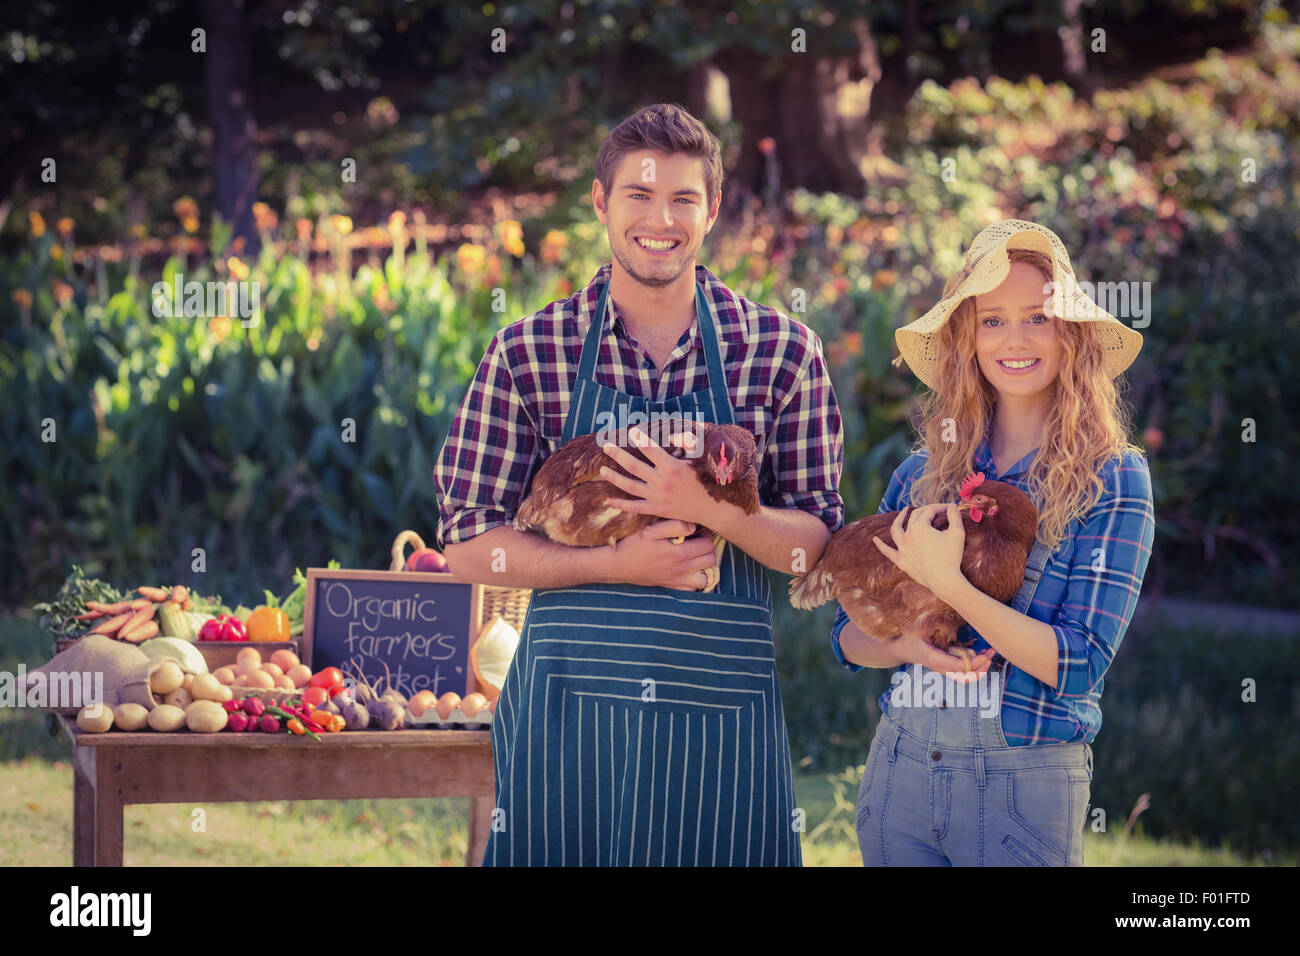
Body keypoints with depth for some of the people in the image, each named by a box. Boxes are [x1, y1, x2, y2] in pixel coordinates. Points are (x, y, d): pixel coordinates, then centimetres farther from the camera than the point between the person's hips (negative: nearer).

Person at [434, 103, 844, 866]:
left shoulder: (784, 351, 2)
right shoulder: (528, 352, 0)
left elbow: (815, 543, 2)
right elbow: (468, 545, -1)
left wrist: (711, 511, -17)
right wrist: (617, 562, -14)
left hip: (722, 708, 1)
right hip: (566, 700, 0)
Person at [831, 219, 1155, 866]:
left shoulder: (1113, 479, -5)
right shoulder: (924, 472, 5)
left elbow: (1080, 664, -13)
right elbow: (848, 633, 10)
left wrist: (948, 584, -18)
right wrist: (909, 647, -11)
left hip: (1026, 784, -3)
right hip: (899, 767, 3)